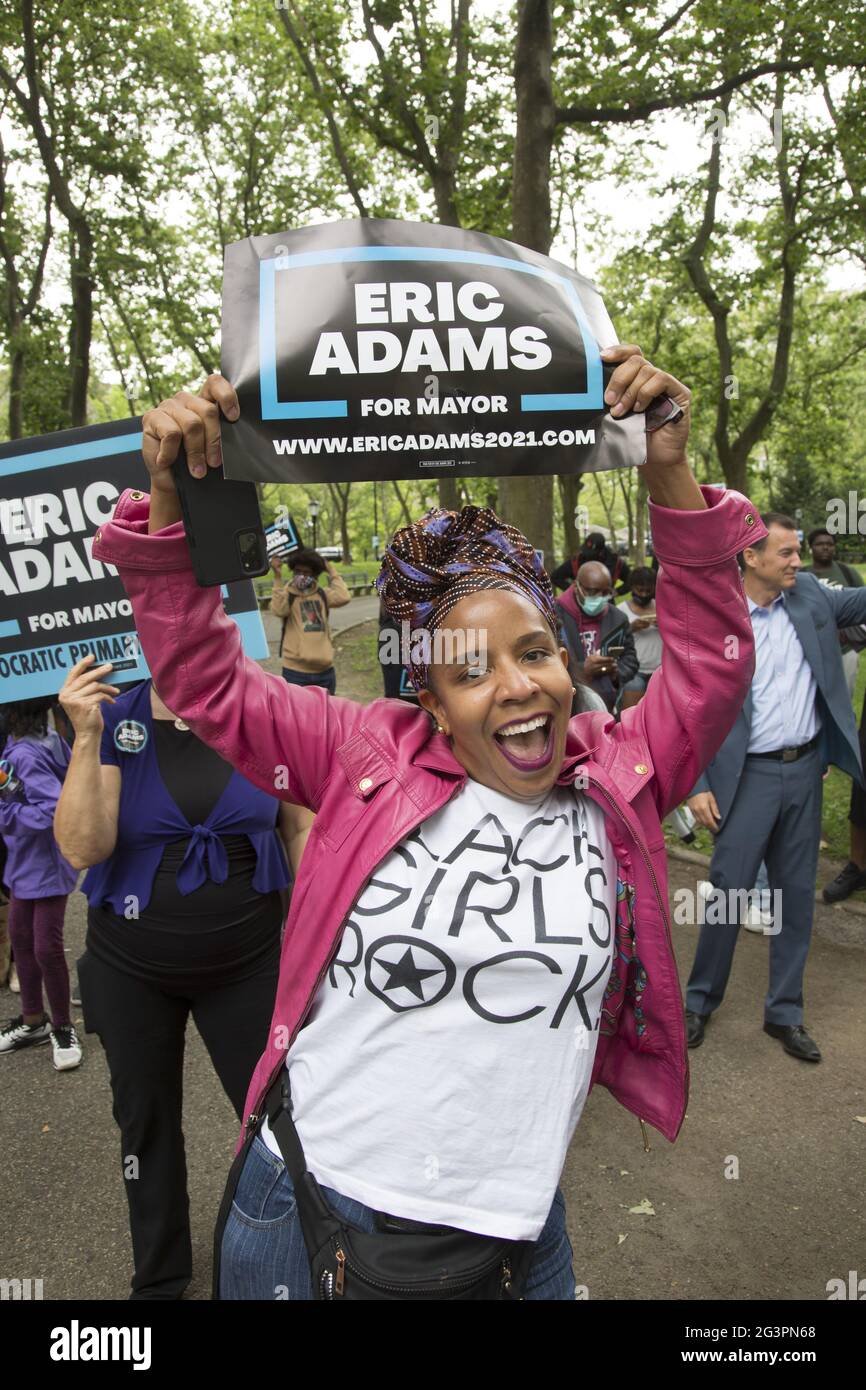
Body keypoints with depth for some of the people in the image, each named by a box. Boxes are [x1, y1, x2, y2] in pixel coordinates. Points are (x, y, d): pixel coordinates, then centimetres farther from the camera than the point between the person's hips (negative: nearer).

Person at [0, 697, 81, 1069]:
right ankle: (33, 1021, 34)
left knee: (46, 948, 0)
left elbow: (53, 811, -33)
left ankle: (63, 1028, 19)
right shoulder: (46, 739, -1)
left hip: (46, 866, -10)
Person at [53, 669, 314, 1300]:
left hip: (248, 964, -1)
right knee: (147, 1118, 17)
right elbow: (83, 848, -18)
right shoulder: (115, 720, -10)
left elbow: (301, 827, -1)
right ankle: (159, 1277, 40)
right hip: (129, 970, 1)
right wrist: (87, 738, -27)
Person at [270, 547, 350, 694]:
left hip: (325, 671, 4)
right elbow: (279, 609, -23)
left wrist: (332, 572, -2)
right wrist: (278, 577, -24)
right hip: (296, 672, -4)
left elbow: (344, 597, -10)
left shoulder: (322, 594, 7)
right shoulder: (287, 595, -2)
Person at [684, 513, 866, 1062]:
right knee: (730, 891, 2)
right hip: (749, 776, -5)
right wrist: (697, 784, -11)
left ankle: (786, 1011, 28)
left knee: (797, 894, 12)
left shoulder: (810, 594, 3)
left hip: (805, 770, 5)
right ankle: (701, 1000, 23)